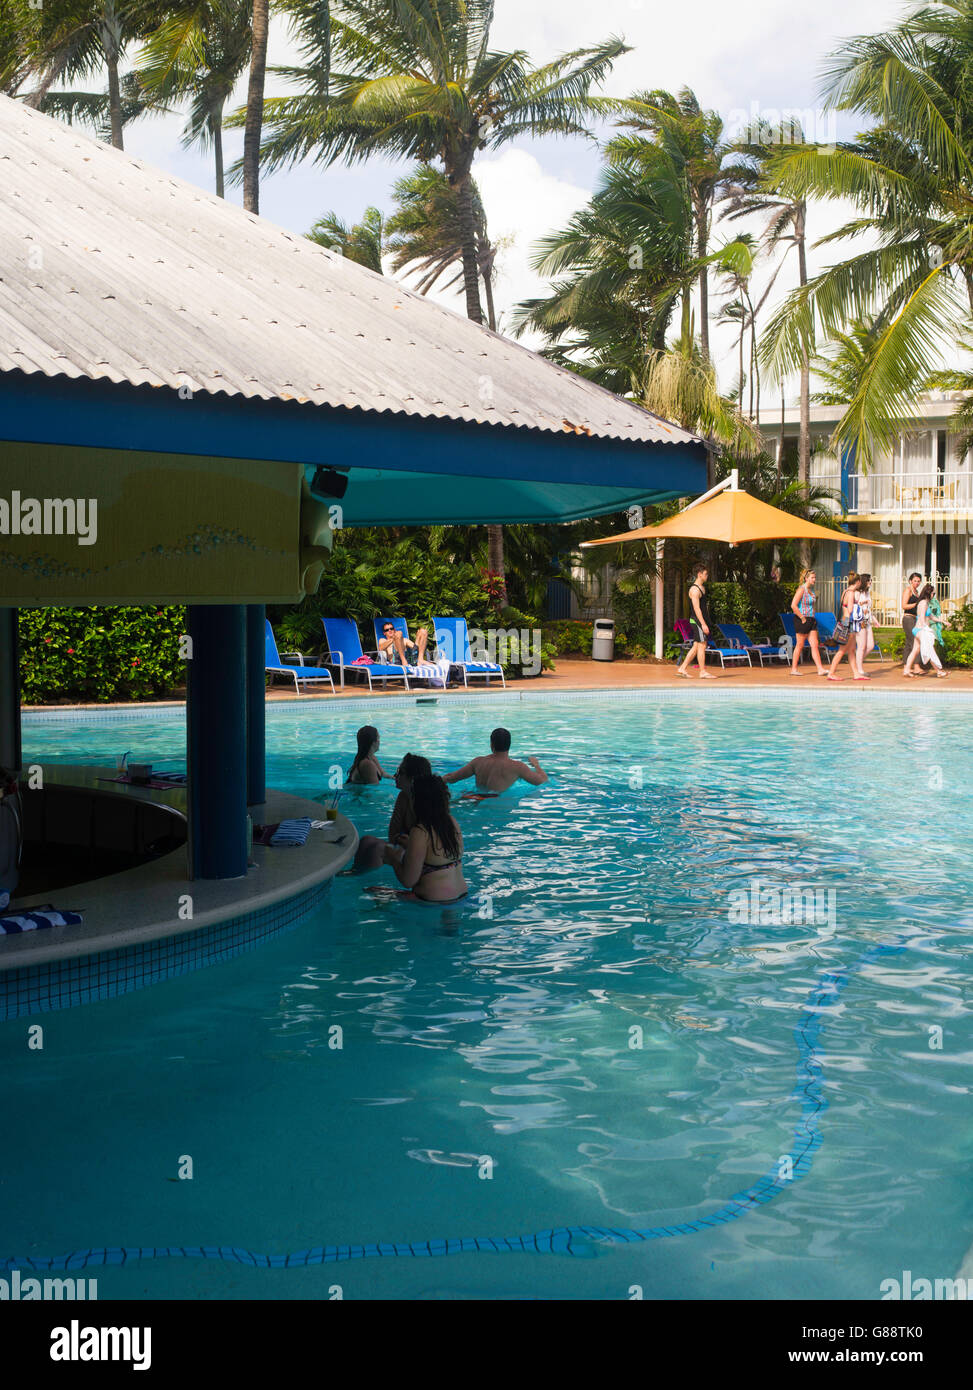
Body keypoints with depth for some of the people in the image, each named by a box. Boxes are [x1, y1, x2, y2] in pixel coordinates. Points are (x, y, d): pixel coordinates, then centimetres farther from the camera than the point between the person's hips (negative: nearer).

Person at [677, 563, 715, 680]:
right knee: (702, 645, -6)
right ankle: (703, 672, -3)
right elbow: (696, 608, -20)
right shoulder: (694, 589, -14)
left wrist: (705, 622, 21)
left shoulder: (702, 587, 18)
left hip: (702, 620, 10)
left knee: (696, 646, 10)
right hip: (698, 621, -10)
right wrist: (703, 624, -24)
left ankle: (682, 668, 13)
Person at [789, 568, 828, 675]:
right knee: (800, 645, 1)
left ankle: (820, 669, 0)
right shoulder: (801, 589, -13)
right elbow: (793, 605, -22)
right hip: (802, 621, -8)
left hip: (811, 620, 8)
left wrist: (813, 616, 16)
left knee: (815, 645, 3)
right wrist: (802, 618, -18)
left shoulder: (811, 590, 13)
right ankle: (794, 669, 11)